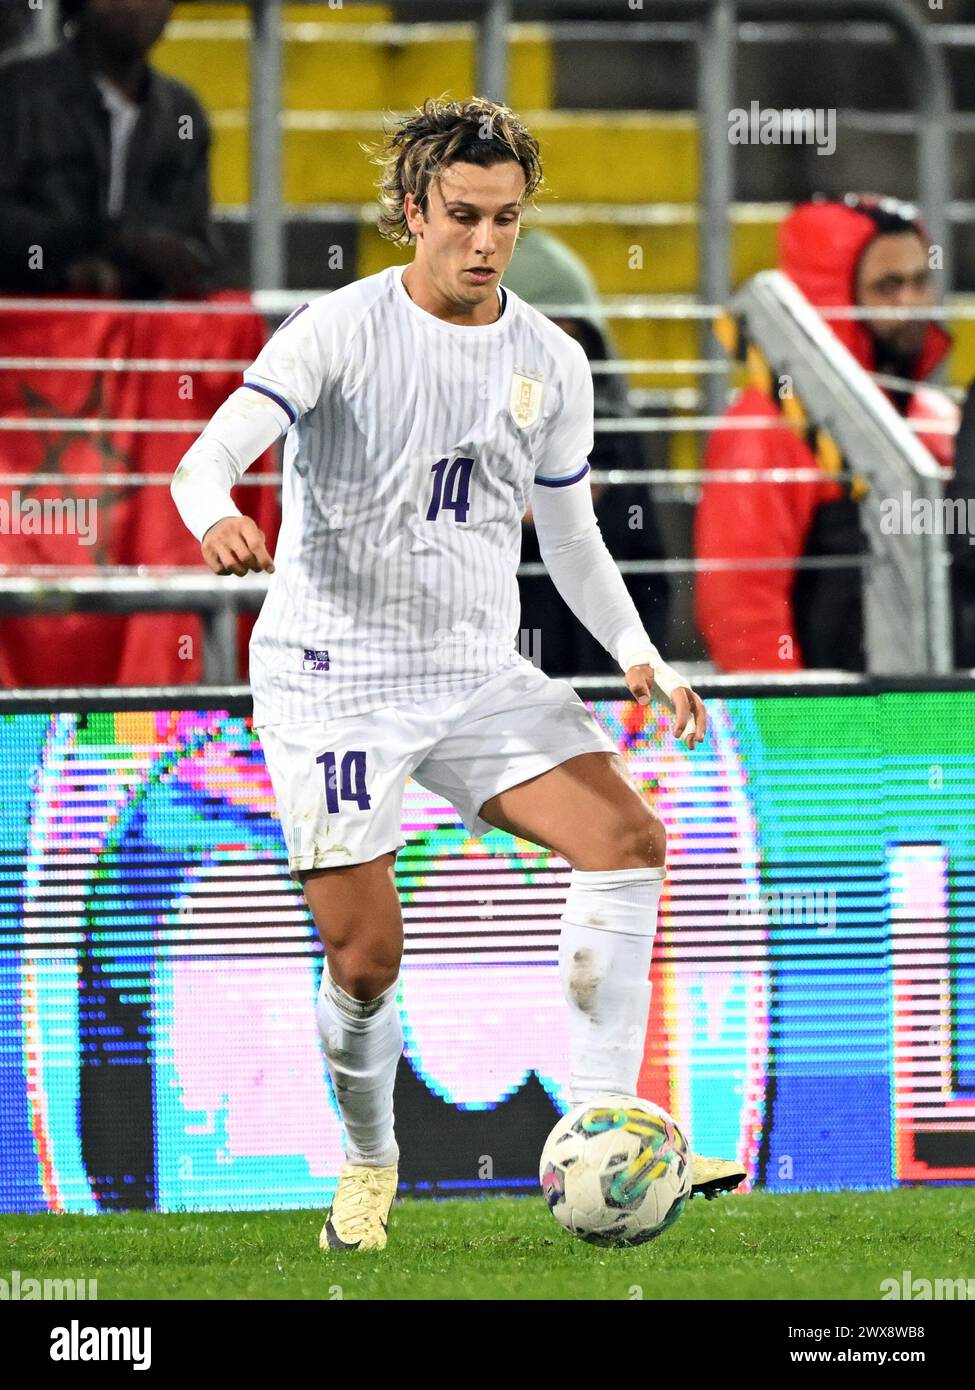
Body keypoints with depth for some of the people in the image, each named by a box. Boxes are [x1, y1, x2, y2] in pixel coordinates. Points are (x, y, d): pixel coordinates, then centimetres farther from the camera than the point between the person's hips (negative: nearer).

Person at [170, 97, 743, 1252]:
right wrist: (217, 519, -46)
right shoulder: (340, 333, -10)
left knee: (626, 838, -18)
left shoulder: (550, 363, 5)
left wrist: (640, 656, 0)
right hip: (331, 671, -4)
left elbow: (569, 537, 16)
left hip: (478, 674, 4)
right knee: (364, 961, -5)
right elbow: (209, 458, -22)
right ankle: (368, 1167, 24)